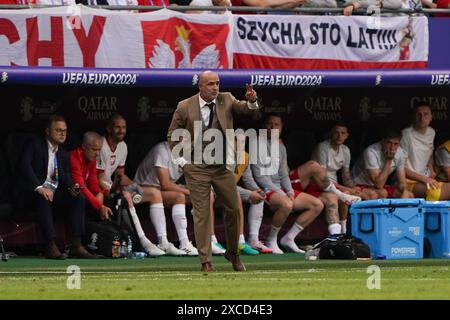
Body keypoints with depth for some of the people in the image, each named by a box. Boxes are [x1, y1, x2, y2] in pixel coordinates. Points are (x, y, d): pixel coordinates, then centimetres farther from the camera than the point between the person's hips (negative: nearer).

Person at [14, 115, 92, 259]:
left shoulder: (64, 154, 19)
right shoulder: (35, 145, -2)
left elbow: (66, 178, 12)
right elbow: (25, 166, -17)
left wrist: (71, 188, -14)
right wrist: (39, 187, -30)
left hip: (53, 193, 7)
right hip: (30, 193, -7)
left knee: (78, 198, -16)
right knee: (44, 199, -38)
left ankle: (76, 245, -23)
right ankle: (50, 247, -44)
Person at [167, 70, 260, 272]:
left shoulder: (226, 100, 2)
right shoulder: (185, 107, -4)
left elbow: (247, 109, -11)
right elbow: (173, 135, 5)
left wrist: (251, 101, -34)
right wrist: (180, 159, -3)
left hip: (222, 167, 3)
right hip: (197, 169, -3)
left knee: (233, 210, 7)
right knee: (202, 214, -3)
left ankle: (233, 253, 28)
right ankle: (205, 261, 2)